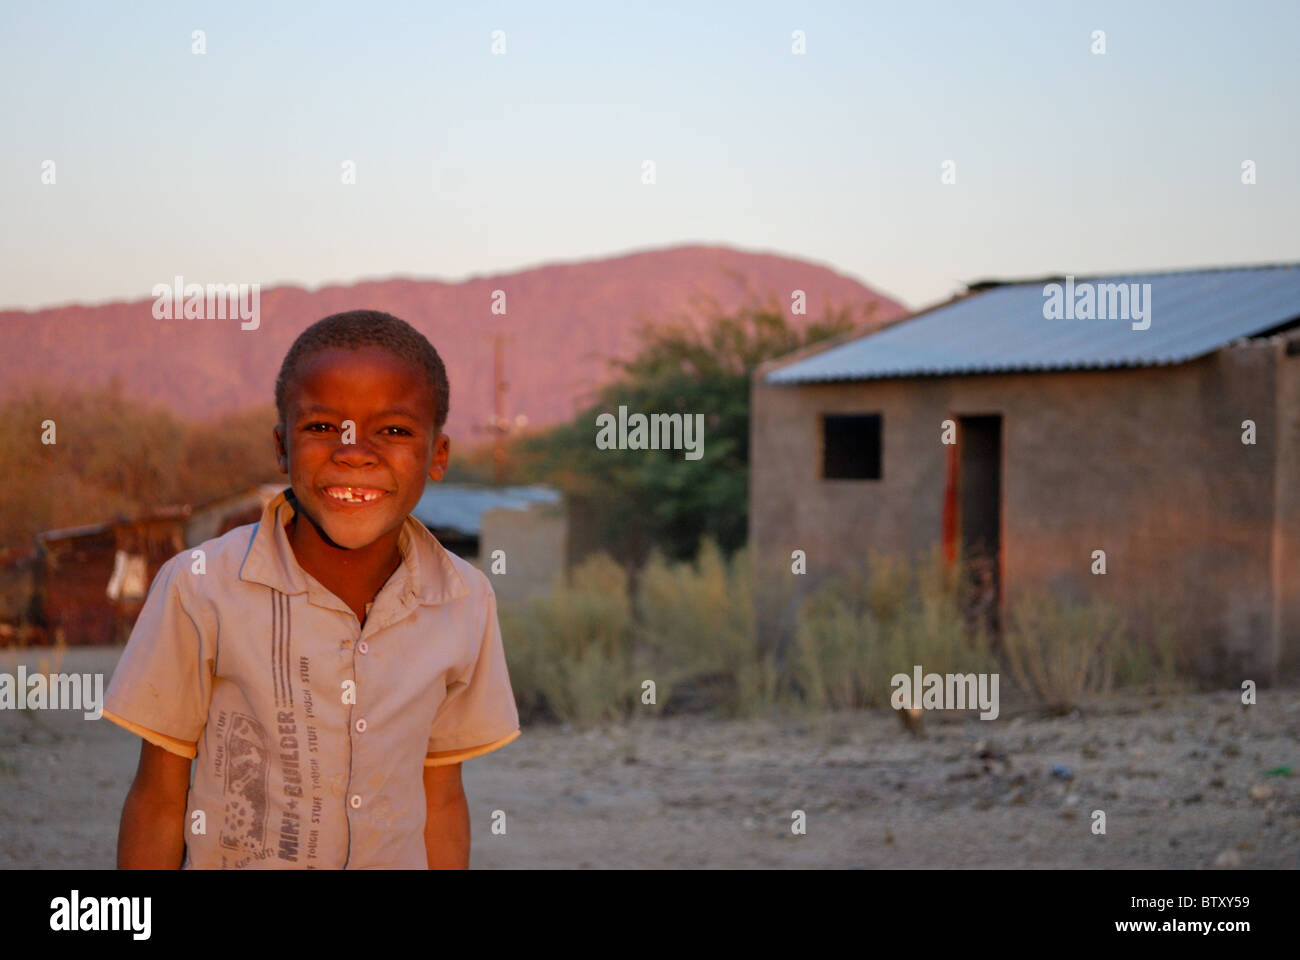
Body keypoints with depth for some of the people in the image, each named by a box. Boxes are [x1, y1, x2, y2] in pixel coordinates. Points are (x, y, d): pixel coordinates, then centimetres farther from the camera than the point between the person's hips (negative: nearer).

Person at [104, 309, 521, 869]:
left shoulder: (466, 605, -6)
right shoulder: (200, 589, -14)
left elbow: (441, 800, 4)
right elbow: (159, 798, -7)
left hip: (397, 861, 2)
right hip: (230, 863, -2)